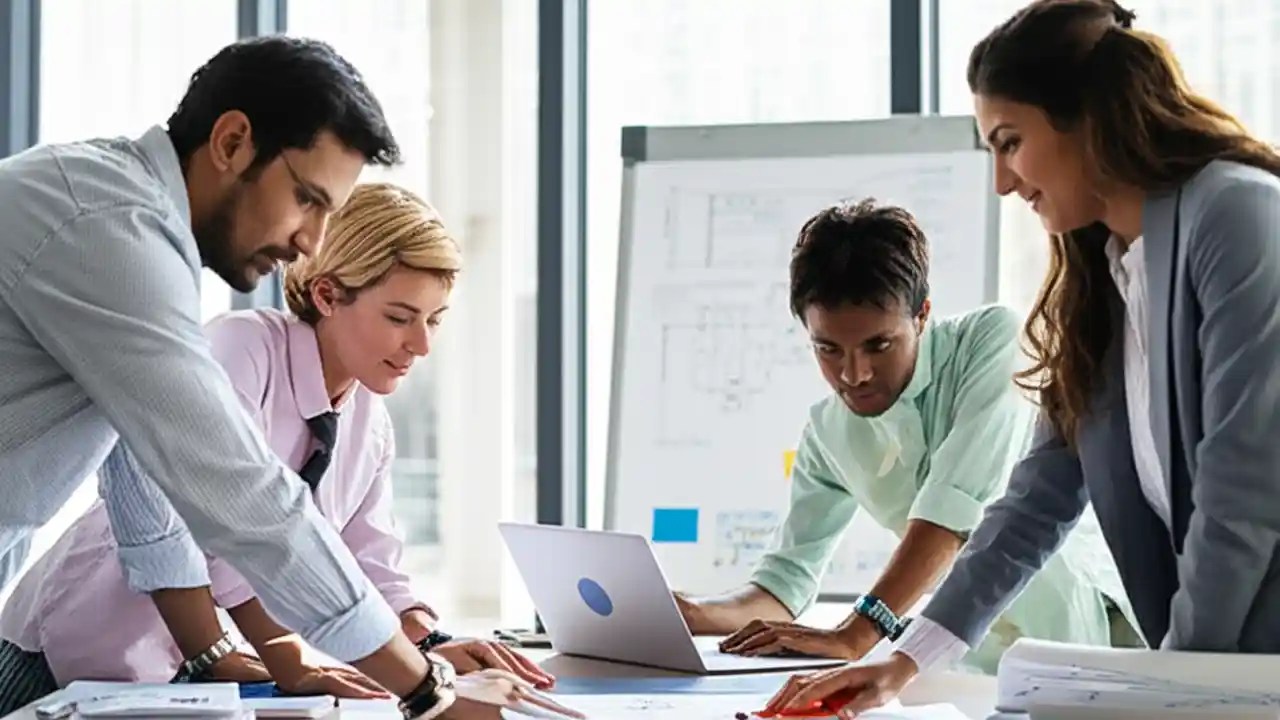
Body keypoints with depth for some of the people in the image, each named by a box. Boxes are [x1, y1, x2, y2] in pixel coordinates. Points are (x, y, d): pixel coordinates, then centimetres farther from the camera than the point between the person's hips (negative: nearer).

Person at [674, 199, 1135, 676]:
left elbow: (961, 499, -24)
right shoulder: (828, 432, 4)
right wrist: (695, 615, -12)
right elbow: (787, 577, 10)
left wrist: (856, 635, -31)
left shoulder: (993, 338, -13)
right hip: (981, 658, 4)